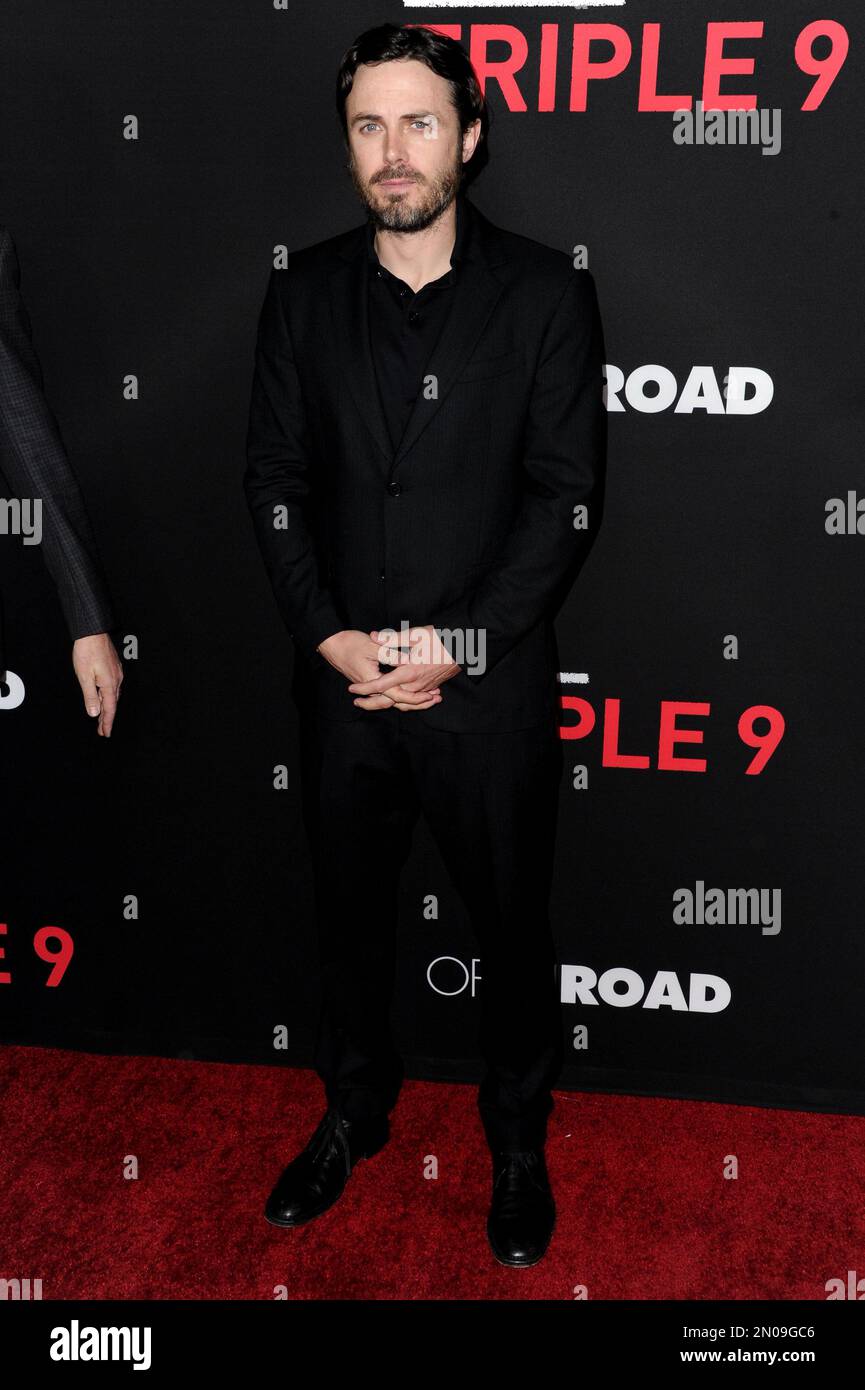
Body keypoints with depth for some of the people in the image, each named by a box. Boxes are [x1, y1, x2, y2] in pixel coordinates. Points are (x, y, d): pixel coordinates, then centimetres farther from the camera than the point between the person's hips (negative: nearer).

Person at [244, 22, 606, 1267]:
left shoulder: (545, 292, -4)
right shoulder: (304, 291, 4)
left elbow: (568, 497, -8)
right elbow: (275, 479, 2)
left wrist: (459, 644, -15)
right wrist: (329, 635, -10)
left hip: (493, 690, -2)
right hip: (341, 681, 3)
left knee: (512, 927, 12)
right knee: (349, 916, 18)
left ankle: (518, 1142, 36)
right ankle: (353, 1115, 42)